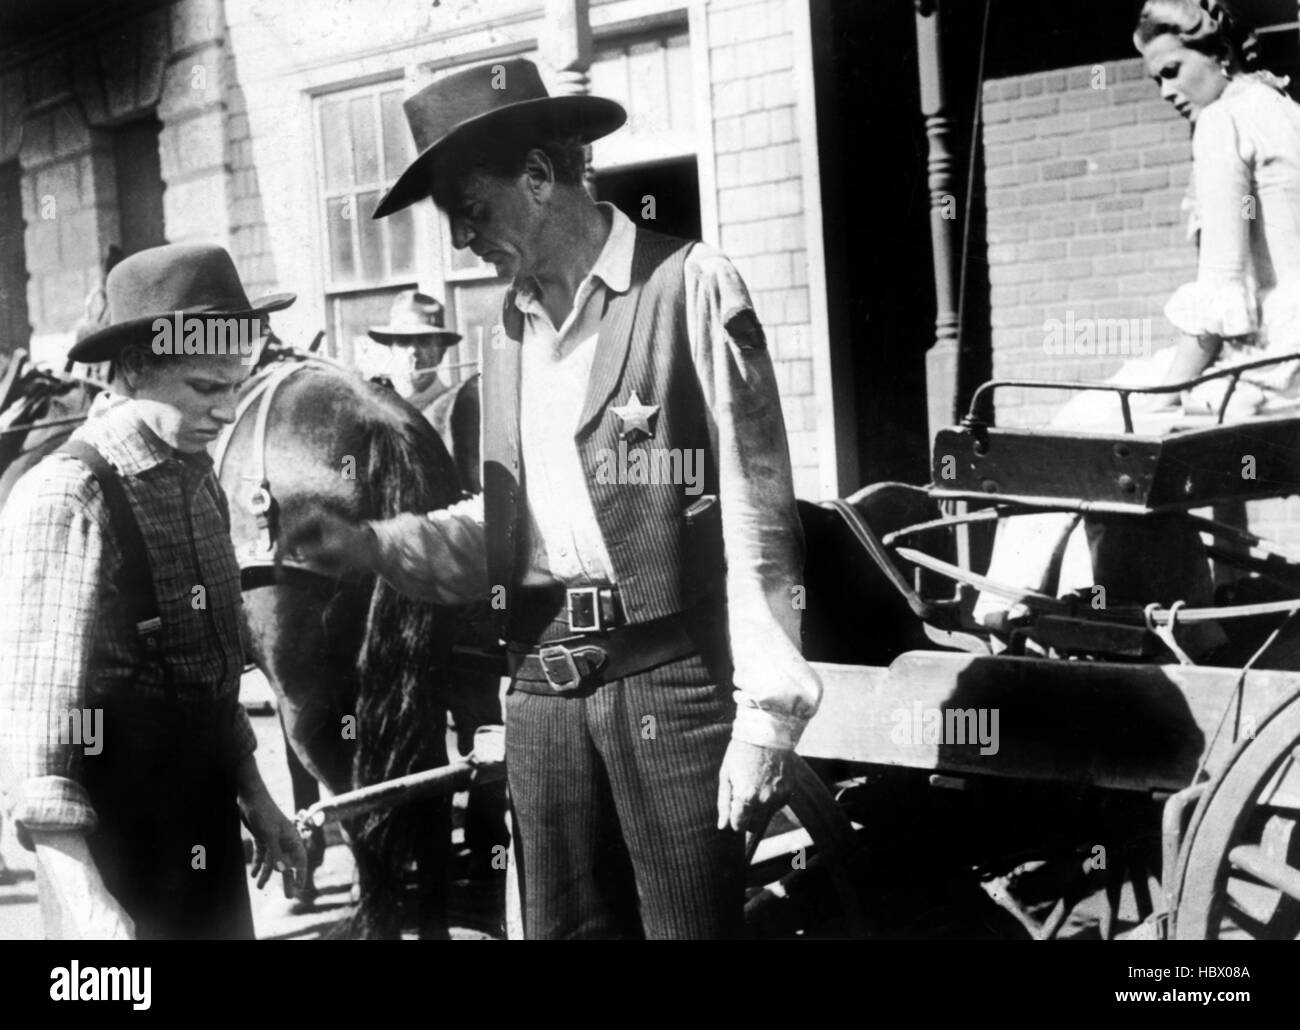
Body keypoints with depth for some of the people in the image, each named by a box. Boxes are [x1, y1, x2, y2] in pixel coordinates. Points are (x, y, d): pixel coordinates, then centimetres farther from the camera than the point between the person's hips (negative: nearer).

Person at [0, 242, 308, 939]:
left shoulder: (196, 480, 6)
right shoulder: (66, 500, -17)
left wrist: (253, 799, 18)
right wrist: (81, 899, -24)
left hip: (209, 845, 7)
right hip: (118, 861, -7)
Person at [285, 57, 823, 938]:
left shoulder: (689, 287, -5)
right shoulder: (510, 333, 14)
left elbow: (754, 513, -8)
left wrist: (766, 711, -12)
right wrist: (368, 544, 2)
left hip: (670, 675, -6)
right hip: (544, 684, 6)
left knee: (693, 922, 0)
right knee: (562, 924, 12)